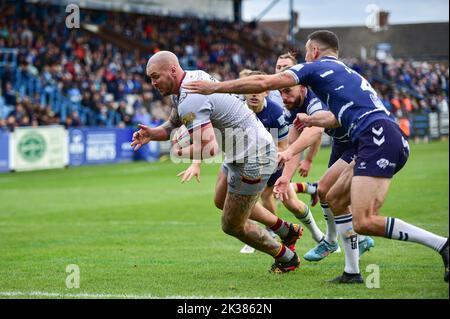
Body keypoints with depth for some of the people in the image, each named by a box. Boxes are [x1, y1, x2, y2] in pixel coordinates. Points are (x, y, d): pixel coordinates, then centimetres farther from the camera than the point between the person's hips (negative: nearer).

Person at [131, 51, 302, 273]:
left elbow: (210, 148, -39)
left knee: (232, 225, 5)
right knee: (221, 201, 31)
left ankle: (287, 258, 26)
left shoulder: (189, 101, -28)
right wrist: (151, 134, -6)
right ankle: (287, 231, 41)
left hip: (252, 159, -11)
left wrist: (180, 152, -20)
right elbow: (173, 126, 14)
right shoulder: (194, 78, 4)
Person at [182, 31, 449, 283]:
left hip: (378, 139, -9)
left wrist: (214, 87, 9)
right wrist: (309, 121, 58)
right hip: (397, 141, 9)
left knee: (364, 223, -15)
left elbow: (263, 83, 3)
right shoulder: (349, 74, 31)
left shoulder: (317, 67, 8)